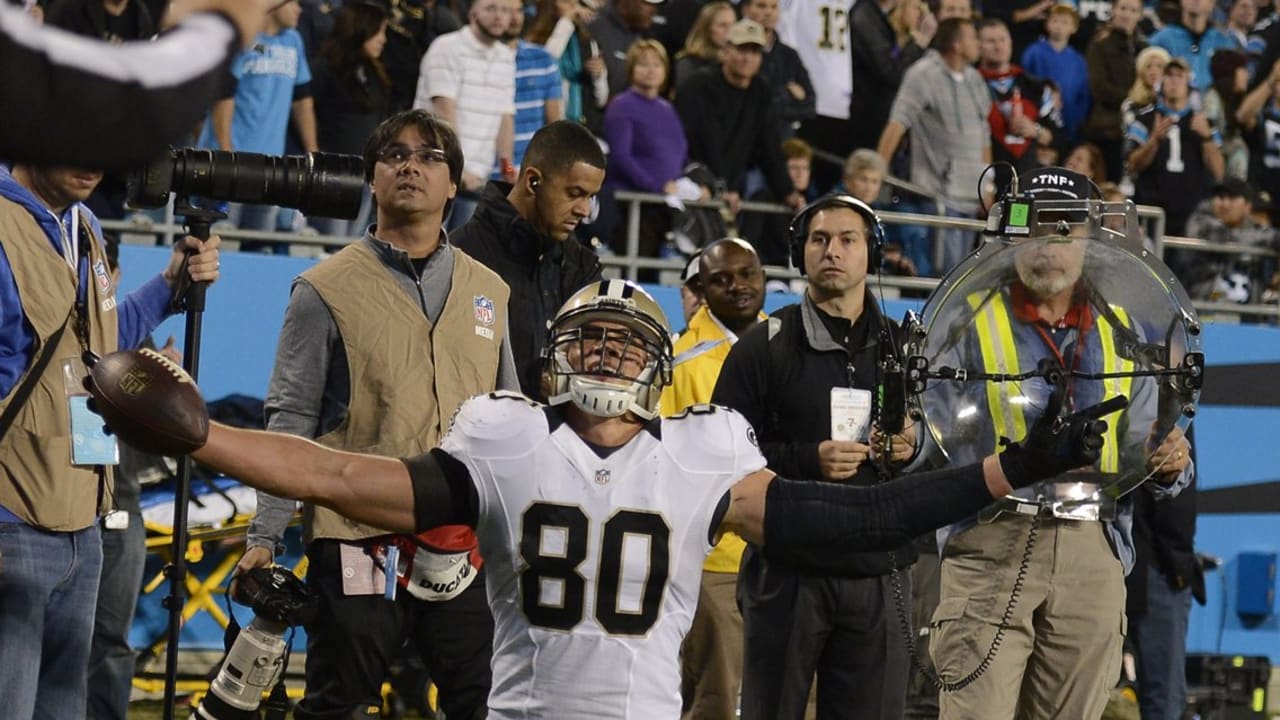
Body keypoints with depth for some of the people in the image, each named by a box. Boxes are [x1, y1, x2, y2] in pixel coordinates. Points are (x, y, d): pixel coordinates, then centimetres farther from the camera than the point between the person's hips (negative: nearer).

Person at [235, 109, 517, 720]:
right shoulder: (328, 290, 0)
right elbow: (290, 421, -2)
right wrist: (265, 537, -8)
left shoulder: (488, 292, 13)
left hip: (464, 549, 4)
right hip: (357, 543, -4)